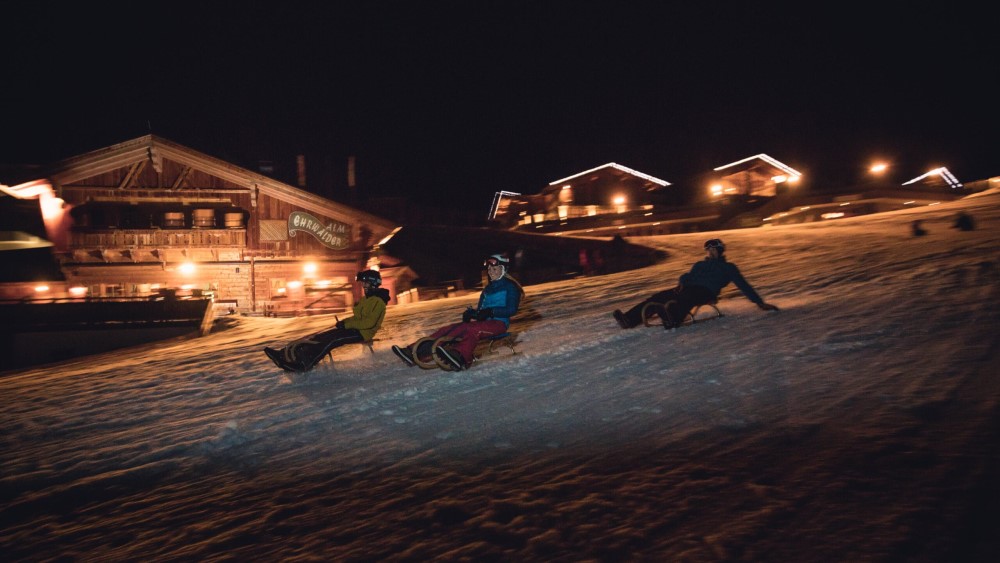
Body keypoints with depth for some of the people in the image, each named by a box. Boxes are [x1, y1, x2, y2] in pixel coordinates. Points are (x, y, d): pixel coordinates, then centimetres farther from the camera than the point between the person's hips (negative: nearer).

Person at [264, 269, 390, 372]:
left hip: (363, 333, -9)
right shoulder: (366, 298, 19)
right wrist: (344, 321, 6)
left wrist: (347, 324, -20)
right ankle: (286, 354, -18)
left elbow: (370, 323, -23)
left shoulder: (378, 302, -13)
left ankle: (304, 363, -39)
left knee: (331, 340, -28)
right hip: (356, 329, 9)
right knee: (321, 336, -8)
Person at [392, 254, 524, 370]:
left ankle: (460, 357, -71)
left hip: (499, 322, -7)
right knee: (447, 329, -13)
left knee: (471, 330, -39)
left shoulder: (510, 286, 2)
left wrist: (491, 312, -21)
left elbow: (511, 310, -9)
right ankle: (414, 353, -29)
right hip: (484, 322, 7)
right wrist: (471, 313, -1)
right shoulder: (488, 288, 25)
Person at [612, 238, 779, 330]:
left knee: (684, 300, -42)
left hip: (705, 292, -5)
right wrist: (682, 283, -1)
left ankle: (671, 318, -74)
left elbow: (743, 285, 18)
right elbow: (687, 276, 24)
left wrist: (760, 302, 11)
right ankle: (629, 319, -35)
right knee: (657, 297, -19)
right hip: (688, 288, 6)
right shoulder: (700, 264, 36)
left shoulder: (728, 268, 22)